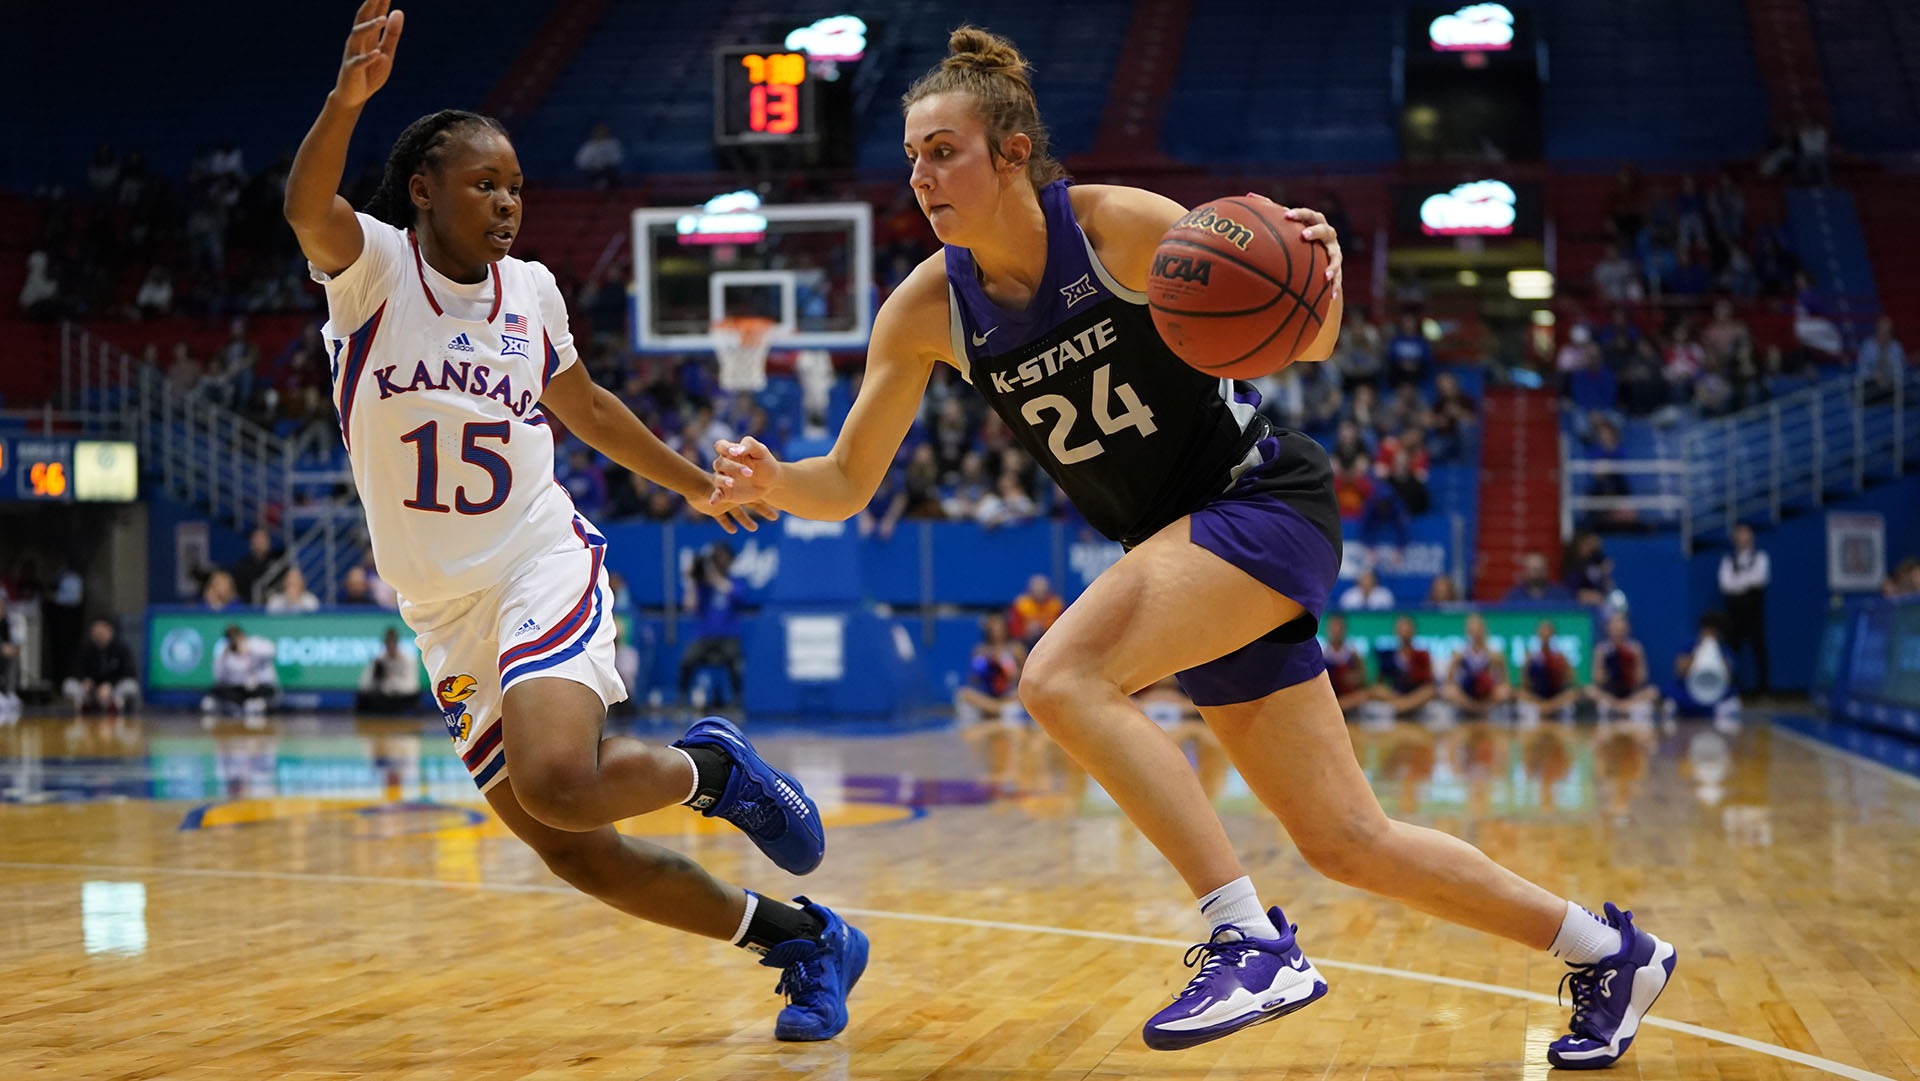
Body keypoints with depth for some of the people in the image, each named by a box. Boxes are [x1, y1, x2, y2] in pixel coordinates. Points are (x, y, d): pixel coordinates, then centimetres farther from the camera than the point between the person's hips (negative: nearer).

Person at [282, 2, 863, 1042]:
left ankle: (710, 766, 0)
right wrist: (346, 99, -48)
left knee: (556, 781, -31)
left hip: (543, 565, -1)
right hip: (447, 615, 1)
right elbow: (307, 207, -29)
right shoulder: (372, 264, -6)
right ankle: (803, 937, 16)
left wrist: (696, 486, 28)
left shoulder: (530, 288, 4)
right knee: (571, 849, 0)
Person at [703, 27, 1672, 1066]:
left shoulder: (1121, 227, -16)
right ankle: (1609, 950, 24)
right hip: (1184, 550, 6)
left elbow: (1306, 346, -7)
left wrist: (1318, 279, -29)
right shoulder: (927, 308, -3)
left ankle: (1250, 941, -25)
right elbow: (848, 483, -1)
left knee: (1062, 675, -29)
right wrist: (771, 480, -22)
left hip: (1267, 502, -6)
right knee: (1347, 842, 6)